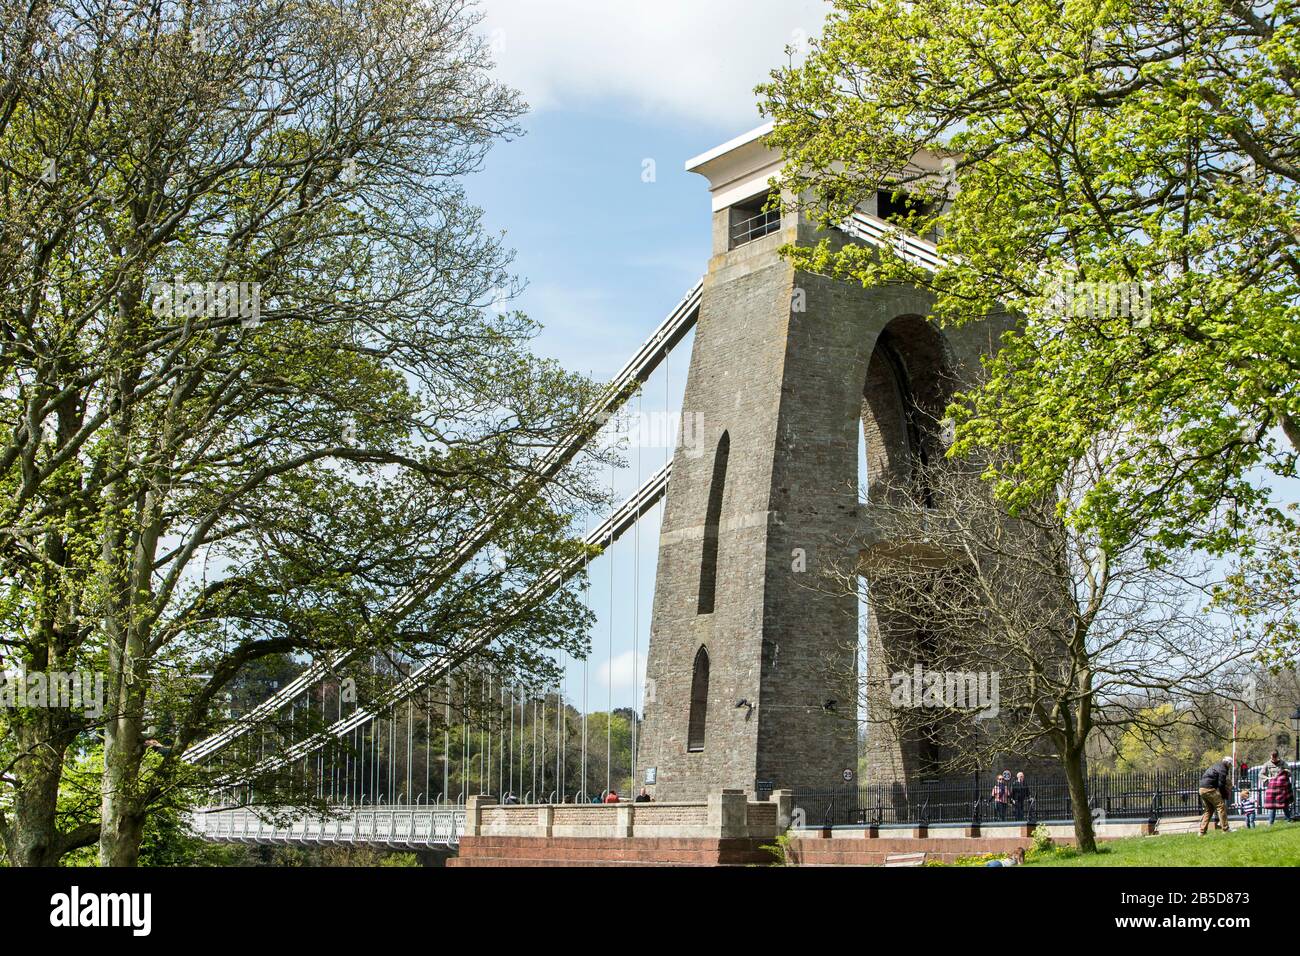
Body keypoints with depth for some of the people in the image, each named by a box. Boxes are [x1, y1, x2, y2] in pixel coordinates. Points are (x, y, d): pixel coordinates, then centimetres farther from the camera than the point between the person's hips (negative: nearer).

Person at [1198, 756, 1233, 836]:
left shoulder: (1215, 766, 24)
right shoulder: (1223, 769, -4)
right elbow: (1221, 784, -10)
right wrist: (1224, 796, 3)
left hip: (1202, 789, 9)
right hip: (1209, 789, -9)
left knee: (1209, 810, 16)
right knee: (1221, 806, -5)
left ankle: (1202, 831, 12)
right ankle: (1225, 829, -9)